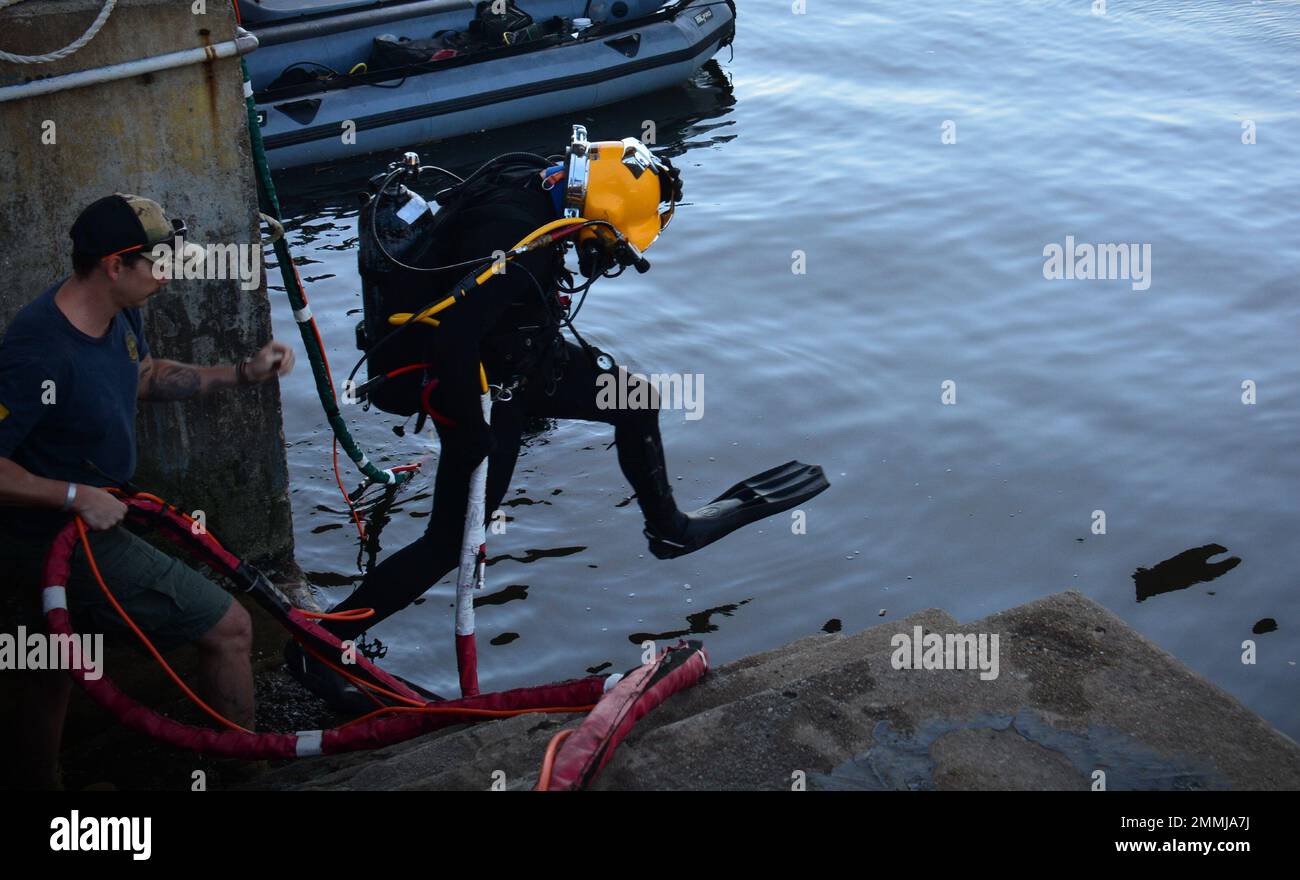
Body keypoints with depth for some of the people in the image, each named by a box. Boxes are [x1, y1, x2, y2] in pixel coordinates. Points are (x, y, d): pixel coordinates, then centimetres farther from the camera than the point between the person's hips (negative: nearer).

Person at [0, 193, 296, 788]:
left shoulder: (116, 315, -5)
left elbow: (146, 376, 15)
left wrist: (243, 375, 5)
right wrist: (76, 495, -29)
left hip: (86, 519, 10)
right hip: (70, 539, -10)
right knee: (228, 628, -6)